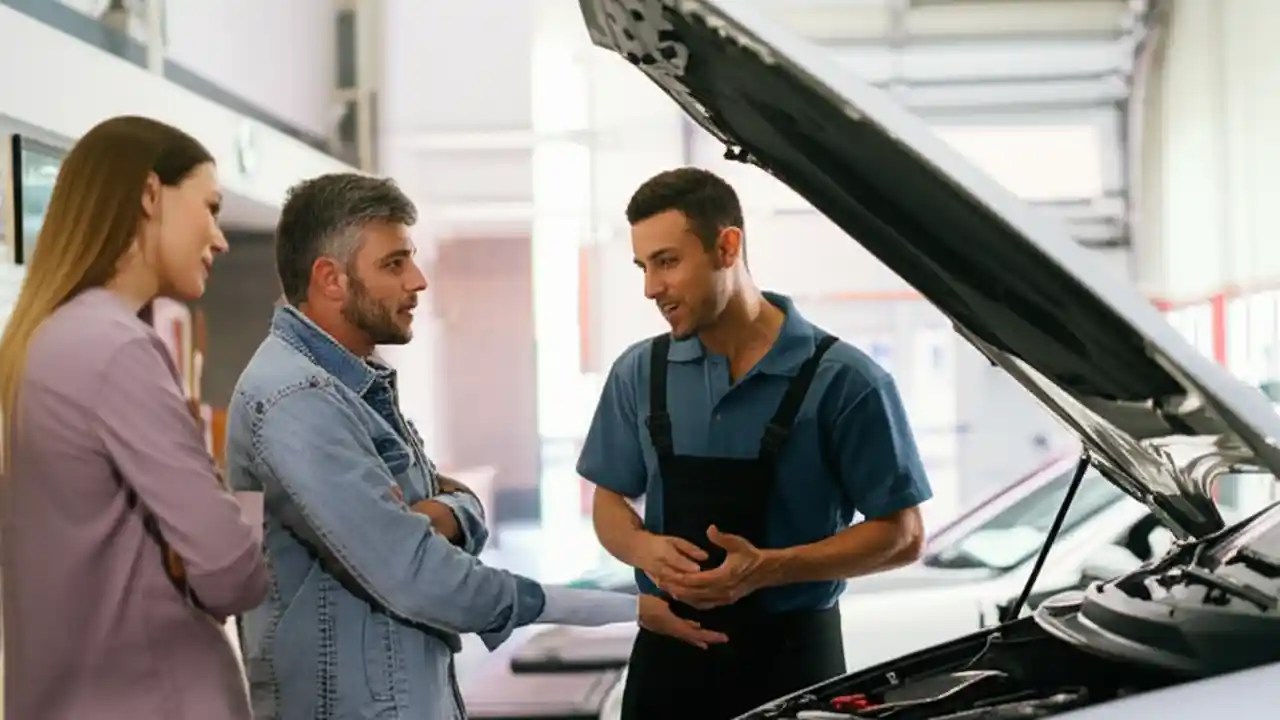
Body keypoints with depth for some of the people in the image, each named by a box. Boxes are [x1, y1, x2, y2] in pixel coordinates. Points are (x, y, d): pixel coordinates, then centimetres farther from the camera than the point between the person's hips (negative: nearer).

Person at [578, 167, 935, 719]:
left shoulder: (840, 379, -10)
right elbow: (610, 499, 12)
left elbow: (901, 534, -8)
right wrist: (645, 548, -11)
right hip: (668, 648, 3)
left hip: (791, 654, -3)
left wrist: (770, 567, -21)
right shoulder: (639, 374, 3)